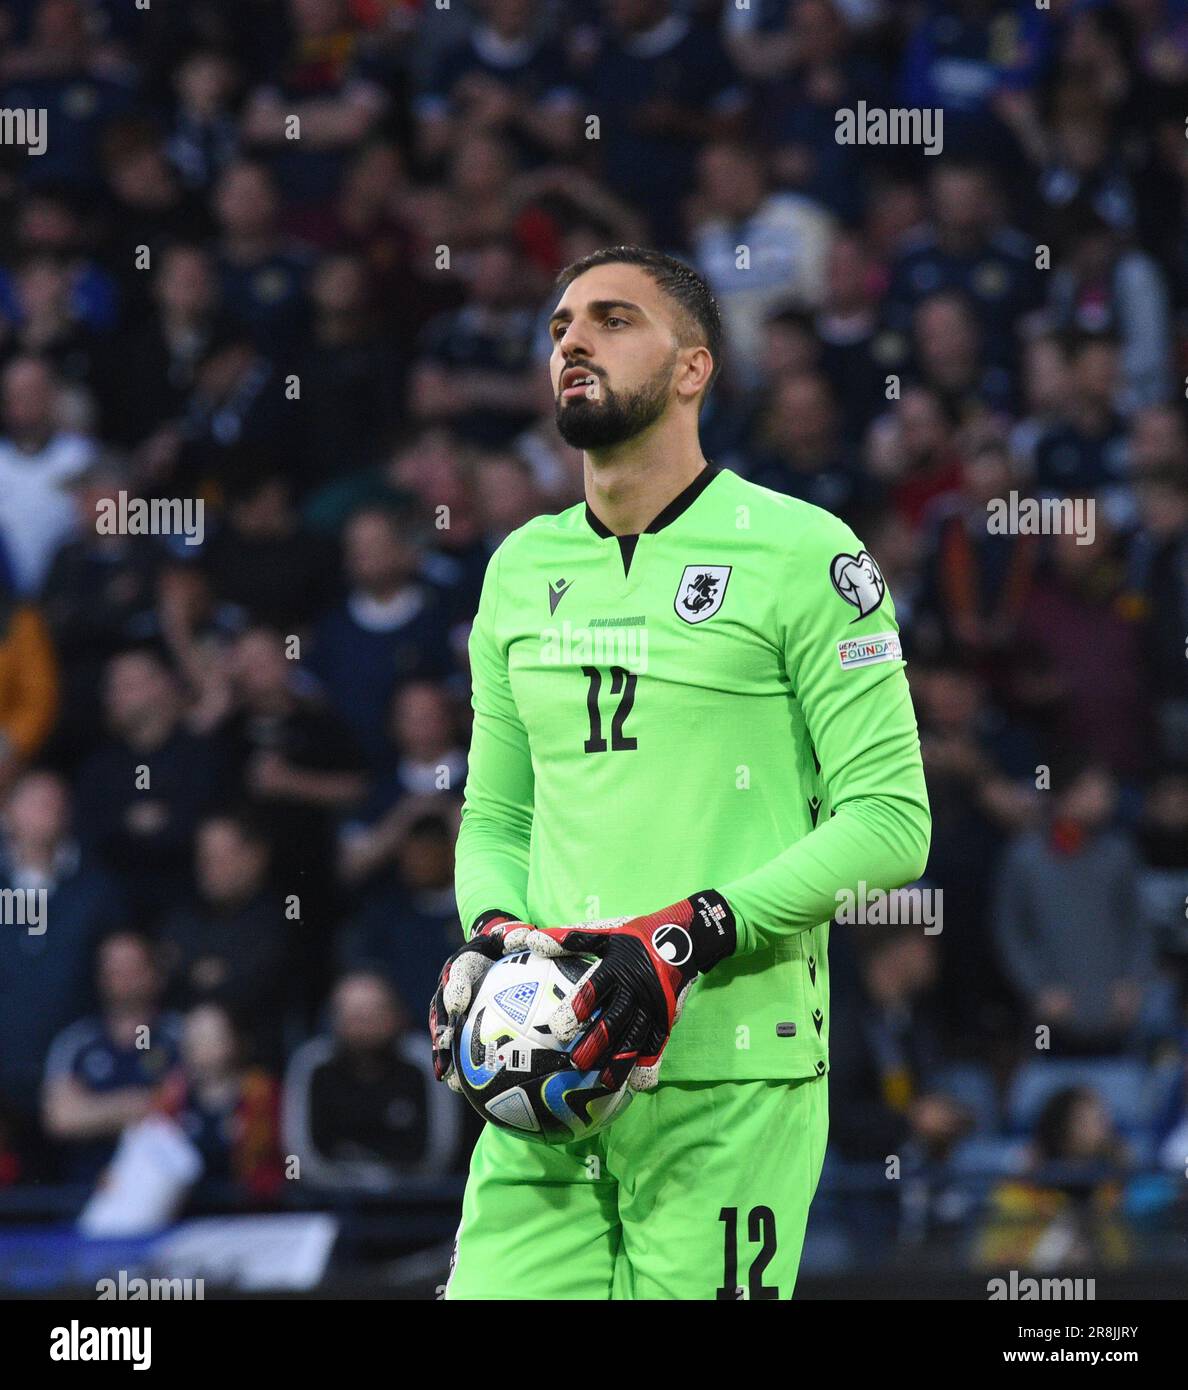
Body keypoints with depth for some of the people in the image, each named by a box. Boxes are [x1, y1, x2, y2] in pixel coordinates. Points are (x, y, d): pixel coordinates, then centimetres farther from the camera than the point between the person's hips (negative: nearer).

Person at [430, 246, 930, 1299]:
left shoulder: (800, 553, -2)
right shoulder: (523, 569, 17)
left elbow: (889, 822, -6)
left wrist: (686, 938, -15)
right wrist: (491, 932, 2)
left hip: (728, 1082, -5)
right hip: (547, 1081, 5)